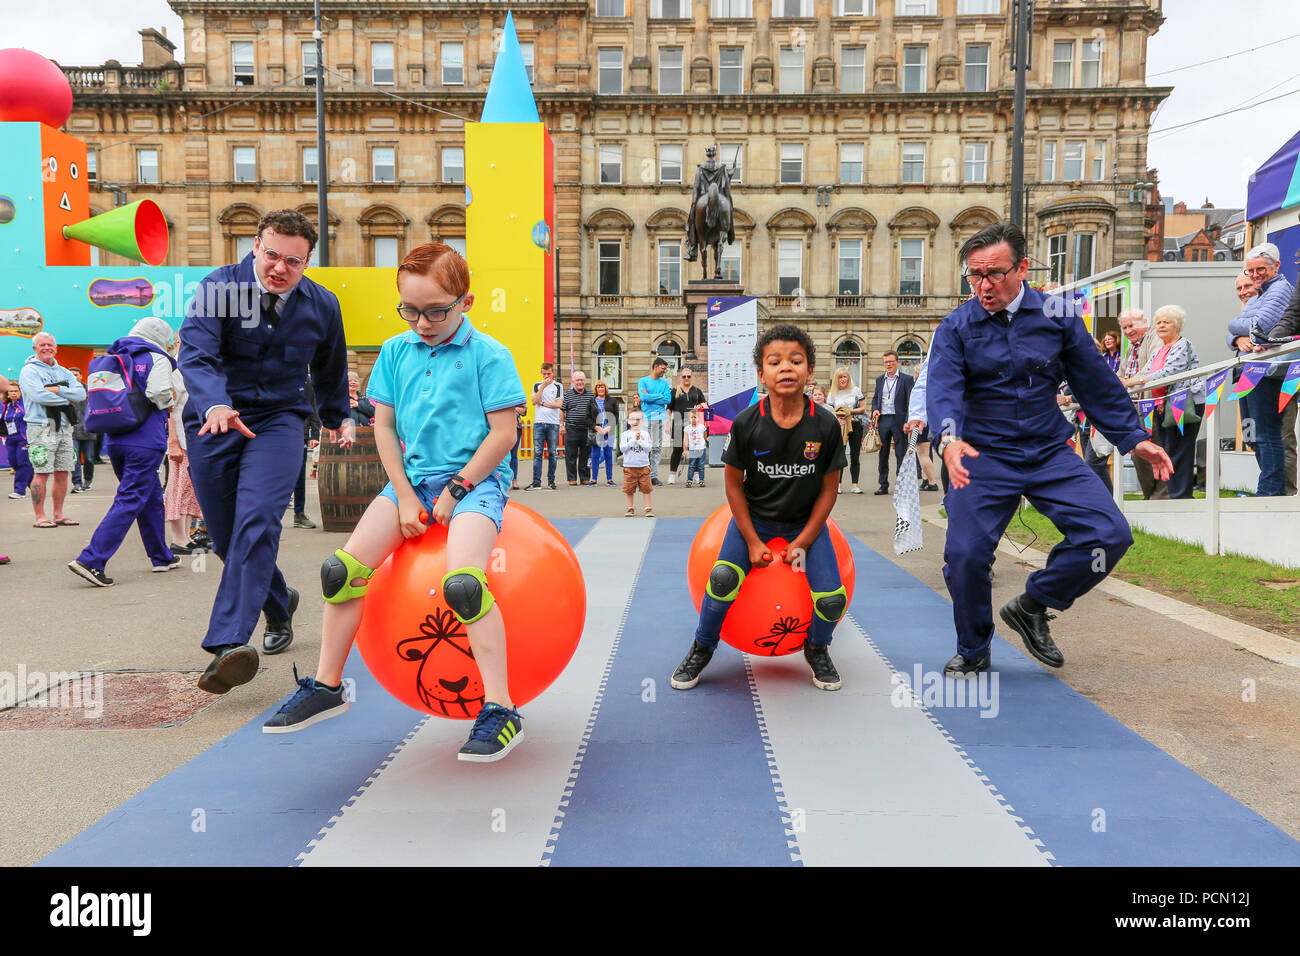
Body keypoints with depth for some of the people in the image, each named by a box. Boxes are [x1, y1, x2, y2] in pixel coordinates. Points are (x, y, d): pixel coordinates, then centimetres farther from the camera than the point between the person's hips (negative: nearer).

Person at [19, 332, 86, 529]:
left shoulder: (63, 372, 18)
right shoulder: (29, 370, 0)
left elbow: (81, 393, 4)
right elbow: (38, 395, -16)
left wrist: (58, 390, -10)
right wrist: (66, 400, -6)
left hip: (64, 428, 6)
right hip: (41, 428, -6)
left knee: (63, 474, 7)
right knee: (41, 473, -7)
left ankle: (59, 515, 15)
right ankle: (40, 517, -2)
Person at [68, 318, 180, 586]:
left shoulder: (117, 358, 16)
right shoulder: (156, 359, -3)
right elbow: (159, 394, -16)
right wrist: (169, 400, 3)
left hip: (116, 441, 8)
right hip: (145, 441, -7)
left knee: (152, 497, 18)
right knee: (129, 501, -7)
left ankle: (162, 557, 26)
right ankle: (91, 560, -16)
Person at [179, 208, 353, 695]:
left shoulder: (322, 305, 2)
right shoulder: (219, 288, -8)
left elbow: (330, 369, 21)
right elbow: (195, 352, -24)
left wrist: (339, 418, 31)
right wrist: (214, 405, -42)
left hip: (279, 420, 0)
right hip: (214, 419, 0)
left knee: (257, 521, -23)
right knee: (226, 537, 6)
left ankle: (228, 643, -29)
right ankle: (279, 603, 34)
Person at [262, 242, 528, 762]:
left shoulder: (488, 354, -6)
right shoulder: (395, 351, 8)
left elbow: (503, 432, -9)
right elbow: (383, 426, 9)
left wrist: (456, 490, -11)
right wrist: (405, 496, -1)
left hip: (475, 478, -5)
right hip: (413, 477, 6)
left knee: (461, 582, -29)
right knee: (342, 568, -8)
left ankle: (500, 709, -19)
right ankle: (326, 686, 11)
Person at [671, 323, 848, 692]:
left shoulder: (825, 425, -15)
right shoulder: (746, 423, -17)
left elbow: (829, 489, -5)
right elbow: (734, 483, -6)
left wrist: (802, 543, -9)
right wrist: (753, 541, -10)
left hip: (806, 522, 1)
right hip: (754, 518, -1)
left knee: (832, 598, -15)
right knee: (723, 577, -24)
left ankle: (817, 650, 21)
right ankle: (702, 649, 4)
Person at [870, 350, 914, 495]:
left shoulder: (906, 379, -1)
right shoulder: (879, 379, 14)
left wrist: (908, 422, -13)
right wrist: (874, 410, 1)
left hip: (898, 420, -4)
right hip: (882, 420, 4)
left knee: (901, 454, -1)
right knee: (883, 454, 7)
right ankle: (883, 485, 15)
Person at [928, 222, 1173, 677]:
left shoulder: (1057, 315, 1)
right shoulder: (955, 327, -4)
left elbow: (1096, 381, 10)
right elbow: (942, 389, -19)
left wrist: (1133, 437, 11)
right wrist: (950, 439, -38)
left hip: (1049, 452, 2)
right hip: (984, 456, -2)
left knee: (1109, 534, -11)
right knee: (965, 554, -12)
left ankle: (1031, 607, 12)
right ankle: (973, 652, 15)